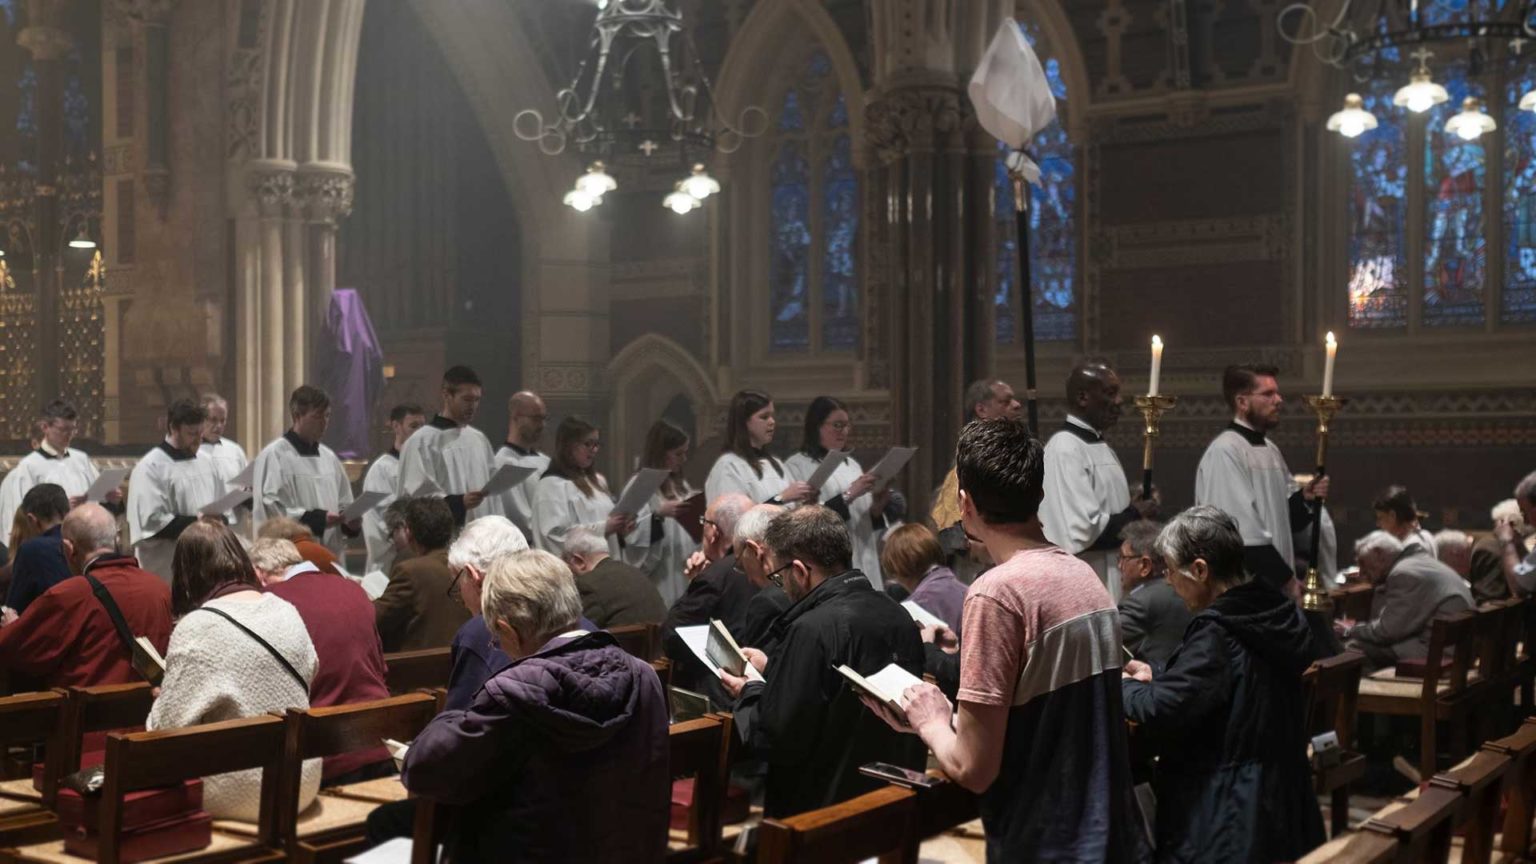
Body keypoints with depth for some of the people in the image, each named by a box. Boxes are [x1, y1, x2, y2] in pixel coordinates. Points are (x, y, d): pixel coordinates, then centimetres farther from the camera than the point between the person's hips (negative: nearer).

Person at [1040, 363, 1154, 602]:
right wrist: (1133, 515, -11)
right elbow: (1081, 531, -24)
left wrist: (1133, 506, 3)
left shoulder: (1100, 446, 13)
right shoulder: (1065, 450, -17)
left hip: (1111, 583, 9)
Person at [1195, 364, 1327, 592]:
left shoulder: (1270, 450, 13)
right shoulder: (1225, 452, -15)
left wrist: (1304, 498, -1)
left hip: (1276, 583, 8)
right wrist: (1287, 579, -16)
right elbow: (1243, 534, -19)